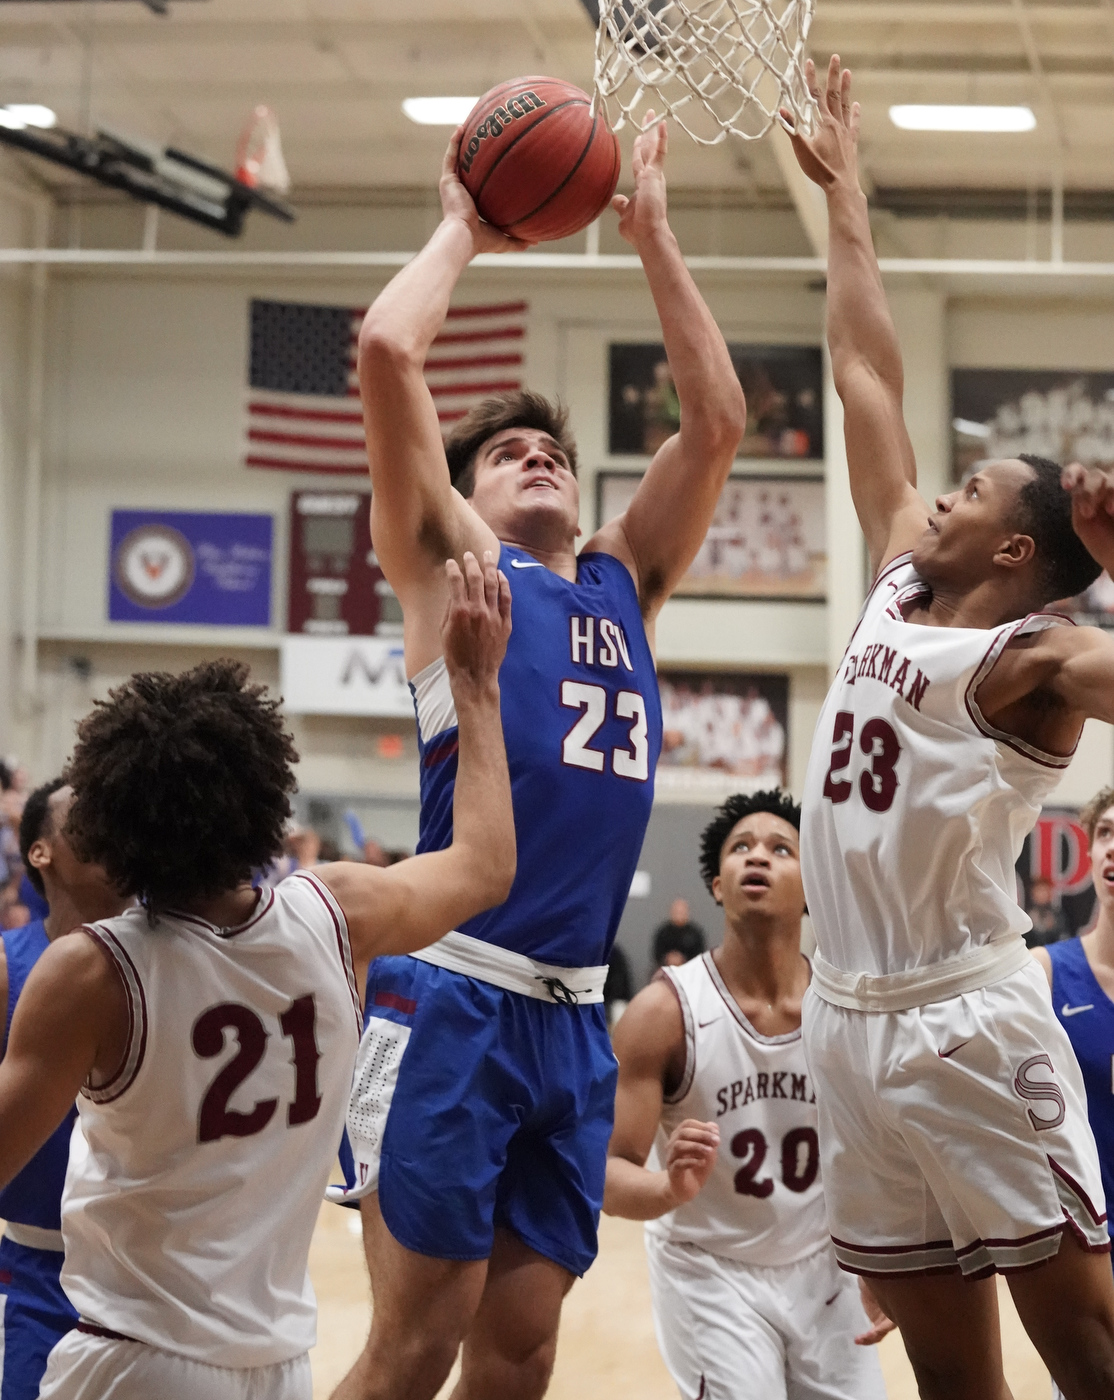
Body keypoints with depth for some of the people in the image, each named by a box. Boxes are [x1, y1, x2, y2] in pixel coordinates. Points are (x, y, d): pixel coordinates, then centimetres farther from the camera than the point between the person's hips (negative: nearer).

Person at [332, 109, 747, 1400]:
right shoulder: (449, 564, 7)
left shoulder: (624, 586, 21)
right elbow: (385, 352, -5)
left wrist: (652, 237, 18)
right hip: (452, 995, -5)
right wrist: (463, 230, 10)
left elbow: (716, 419, 18)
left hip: (575, 1016, 6)